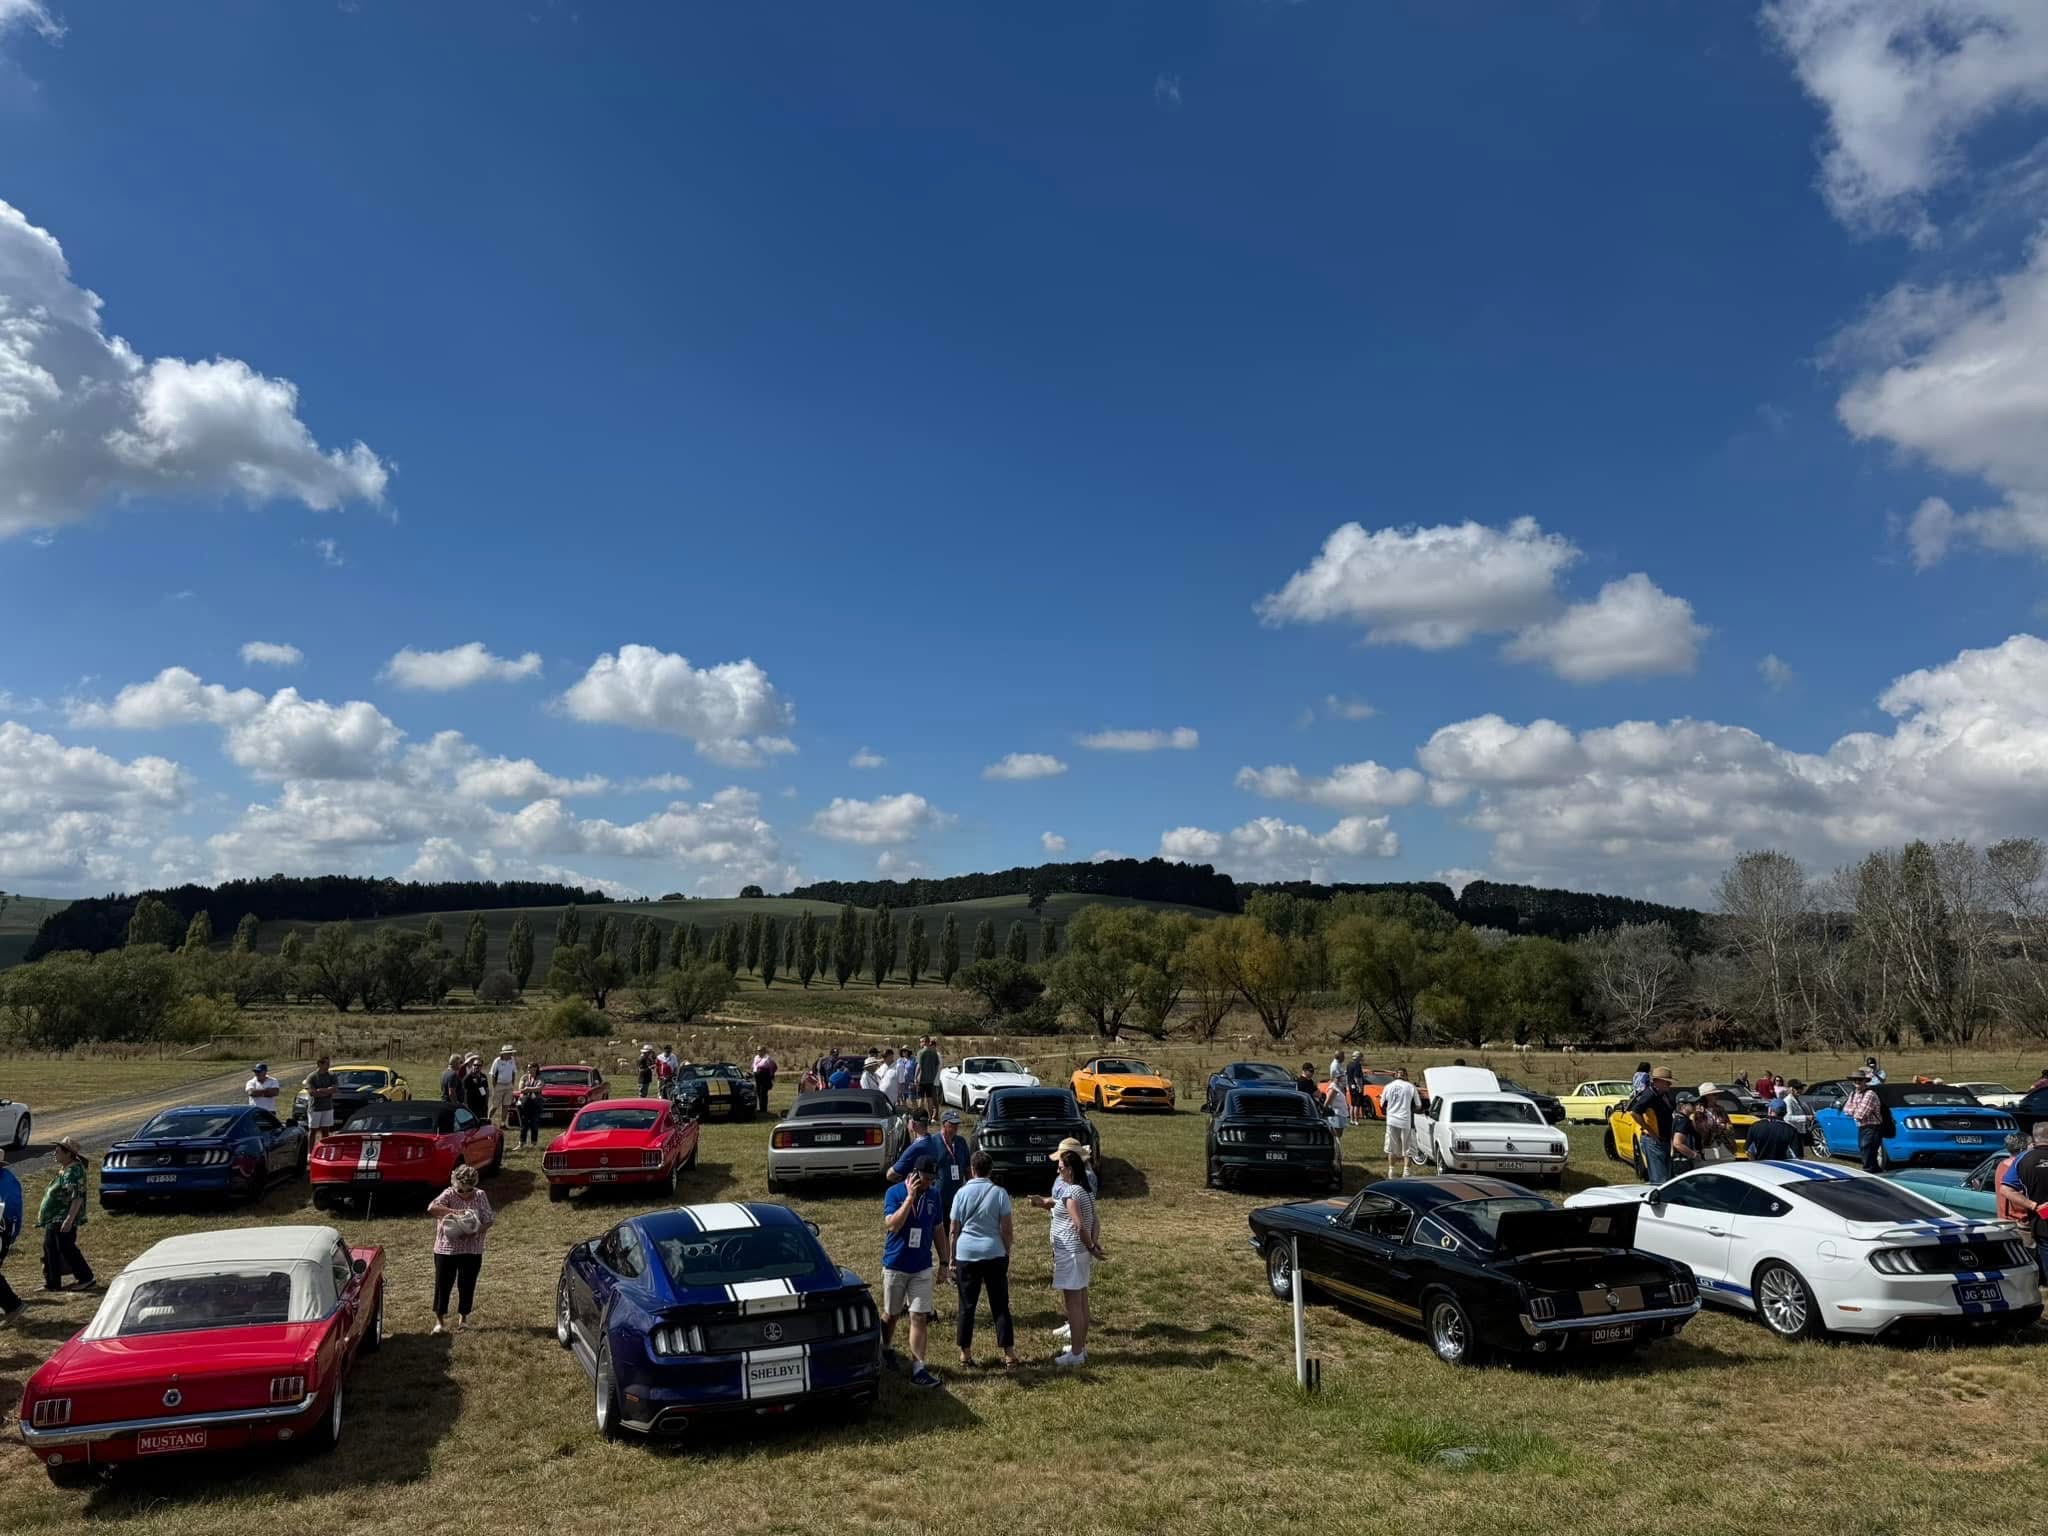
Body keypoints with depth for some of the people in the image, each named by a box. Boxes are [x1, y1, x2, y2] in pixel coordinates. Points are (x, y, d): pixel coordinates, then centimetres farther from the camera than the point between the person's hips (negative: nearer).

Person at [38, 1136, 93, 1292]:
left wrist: (69, 1219, -31)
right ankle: (52, 1283, 22)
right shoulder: (64, 1169, 12)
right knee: (49, 1249, 13)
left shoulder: (75, 1171, -20)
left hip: (64, 1220, -10)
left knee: (67, 1248, -6)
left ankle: (86, 1278, 2)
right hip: (53, 1219, 10)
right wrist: (43, 1208, 29)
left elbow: (77, 1198, -26)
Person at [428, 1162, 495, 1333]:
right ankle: (440, 1321, 14)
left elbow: (489, 1220, -2)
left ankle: (463, 1319, 23)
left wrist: (476, 1232, -19)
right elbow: (431, 1209, -25)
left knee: (467, 1285, 8)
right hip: (446, 1248, -1)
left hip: (472, 1250, 2)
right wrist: (454, 1211, -34)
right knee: (443, 1284, 2)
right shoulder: (448, 1194, -7)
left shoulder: (480, 1196, -1)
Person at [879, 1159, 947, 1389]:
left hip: (922, 1268, 2)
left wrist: (943, 1263, 7)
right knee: (891, 1314, 16)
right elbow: (892, 1225, -26)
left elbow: (938, 1229, 7)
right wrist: (910, 1197, -29)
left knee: (919, 1317, -4)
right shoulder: (894, 1193, -13)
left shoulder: (933, 1195, -2)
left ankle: (917, 1369, -1)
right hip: (895, 1266, -2)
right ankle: (887, 1349, 42)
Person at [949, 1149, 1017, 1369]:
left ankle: (965, 1353, 16)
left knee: (967, 1306, 10)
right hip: (994, 1253, 0)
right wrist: (1006, 1252, 11)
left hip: (966, 1254, 0)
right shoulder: (999, 1193, -2)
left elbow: (953, 1230, 3)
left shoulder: (962, 1193, 0)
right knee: (1000, 1306, 7)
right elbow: (1008, 1229, -3)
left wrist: (952, 1259, 12)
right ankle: (1009, 1354, 5)